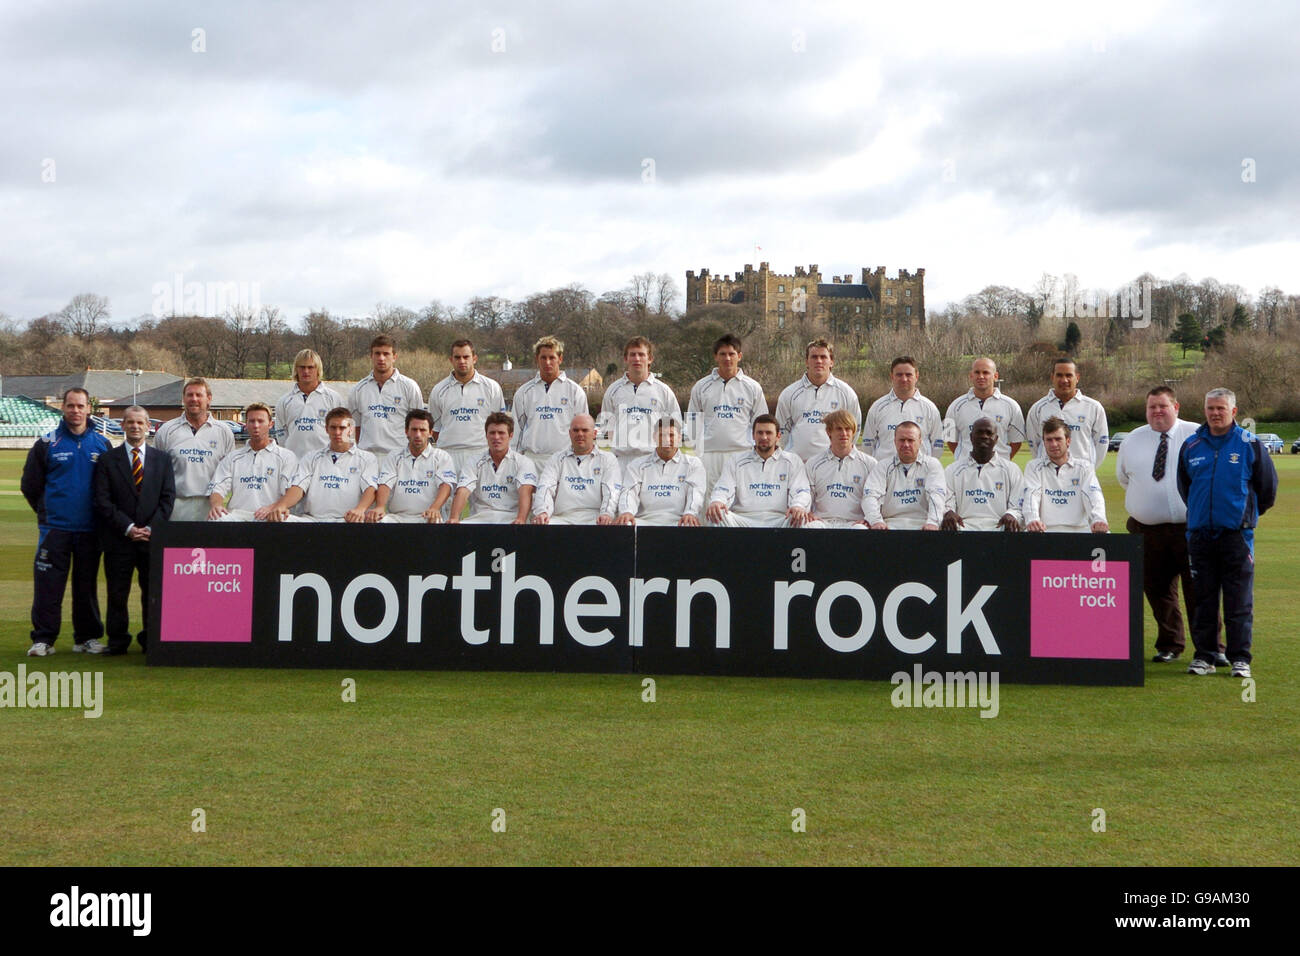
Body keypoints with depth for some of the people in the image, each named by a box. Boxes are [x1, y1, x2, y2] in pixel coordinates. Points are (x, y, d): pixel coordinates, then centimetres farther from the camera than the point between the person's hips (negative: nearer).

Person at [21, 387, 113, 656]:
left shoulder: (102, 444, 7)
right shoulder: (47, 443, 2)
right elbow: (29, 484, 8)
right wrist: (47, 511, 8)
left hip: (90, 530, 1)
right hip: (55, 528, -1)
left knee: (87, 585, 8)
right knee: (48, 584, -4)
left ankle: (87, 637, 16)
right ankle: (43, 639, 2)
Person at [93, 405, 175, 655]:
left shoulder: (162, 460, 11)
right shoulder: (107, 460, 6)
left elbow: (168, 498, 5)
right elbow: (102, 501, -1)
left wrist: (150, 528, -8)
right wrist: (128, 528, -11)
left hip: (152, 538, 1)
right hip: (118, 539, -1)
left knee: (153, 592, 3)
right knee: (117, 594, 2)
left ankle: (151, 641, 13)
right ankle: (118, 640, 14)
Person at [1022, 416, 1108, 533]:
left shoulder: (1084, 467, 15)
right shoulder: (1033, 467, 15)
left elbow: (1093, 496, 0)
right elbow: (1031, 496, -2)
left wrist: (1098, 520, -24)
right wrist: (1032, 520, -26)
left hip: (1079, 529, 1)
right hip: (1045, 529, -1)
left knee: (1103, 534, -31)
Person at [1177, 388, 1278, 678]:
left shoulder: (1249, 444, -1)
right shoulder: (1191, 446, 8)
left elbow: (1268, 486, 8)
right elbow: (1183, 486, 22)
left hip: (1237, 532, -3)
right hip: (1200, 534, 3)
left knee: (1239, 600, -1)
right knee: (1203, 598, 6)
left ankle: (1240, 658, 5)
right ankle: (1203, 656, 13)